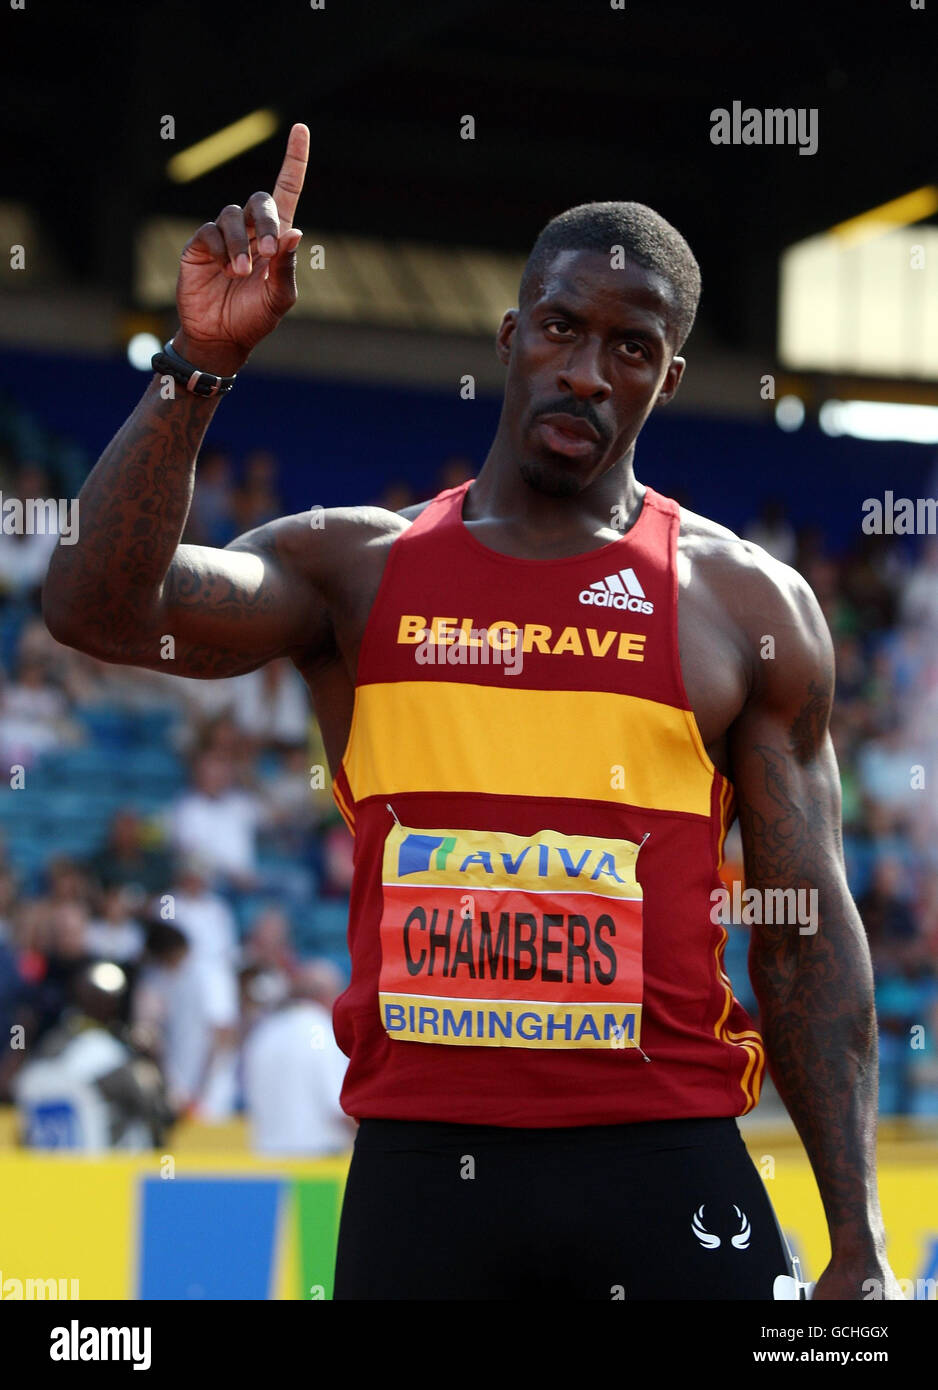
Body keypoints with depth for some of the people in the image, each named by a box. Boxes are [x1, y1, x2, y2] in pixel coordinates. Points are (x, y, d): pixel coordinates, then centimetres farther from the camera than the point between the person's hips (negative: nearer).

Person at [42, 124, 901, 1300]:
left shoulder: (749, 605, 7)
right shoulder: (355, 568, 8)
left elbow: (807, 938, 6)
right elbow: (97, 608, -8)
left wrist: (858, 1243, -1)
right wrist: (202, 358, -15)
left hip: (666, 1161, -1)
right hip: (419, 1157, 1)